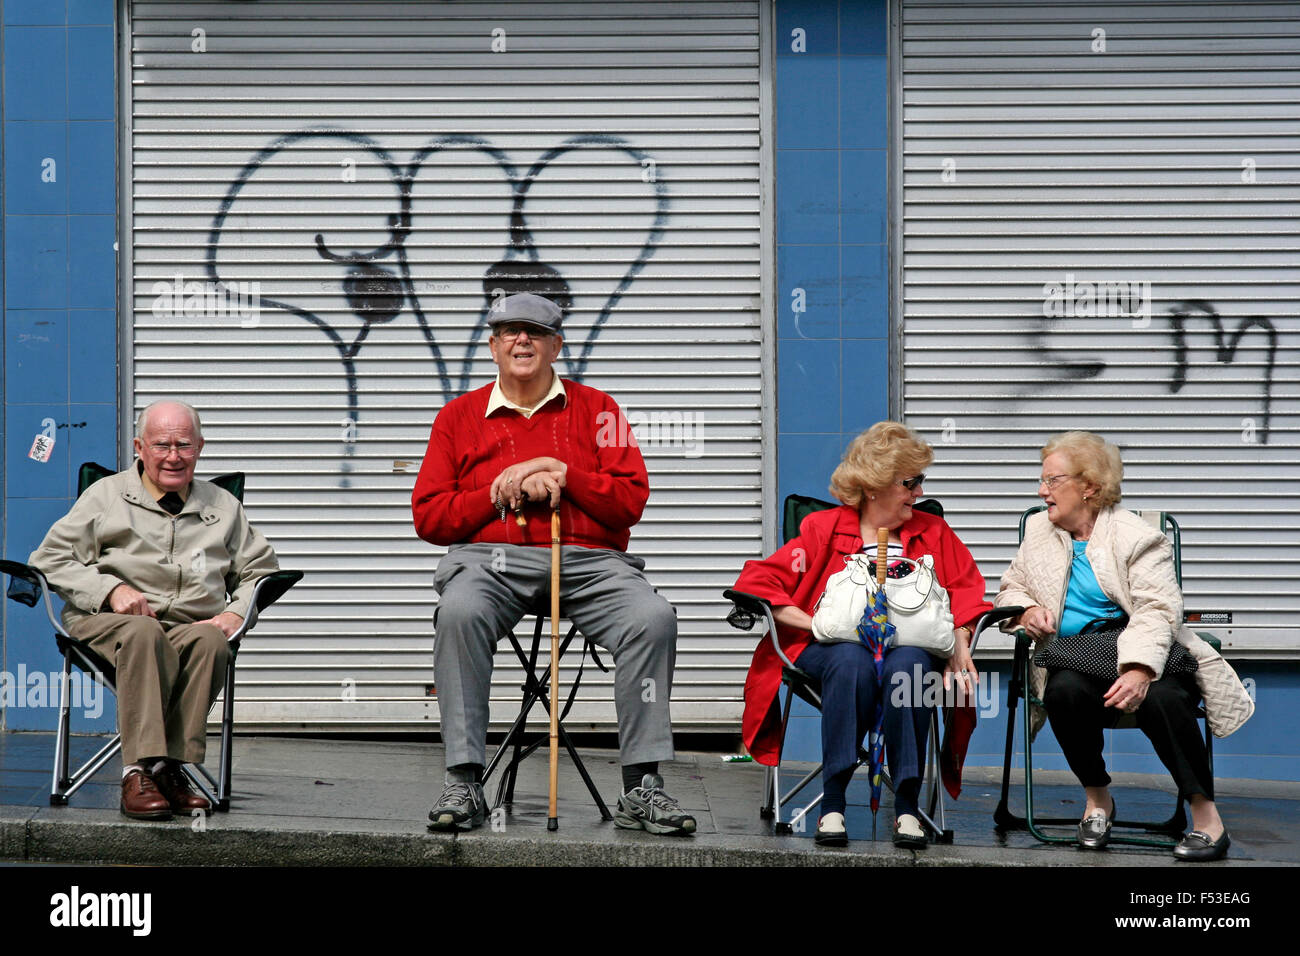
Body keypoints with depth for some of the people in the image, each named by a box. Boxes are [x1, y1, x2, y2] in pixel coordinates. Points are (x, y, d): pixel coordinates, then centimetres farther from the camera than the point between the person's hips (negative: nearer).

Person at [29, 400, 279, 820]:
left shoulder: (223, 506, 23)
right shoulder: (106, 495, 15)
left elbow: (260, 571, 25)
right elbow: (49, 560, 9)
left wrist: (236, 613, 3)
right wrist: (111, 591, -8)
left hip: (194, 624, 2)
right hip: (107, 621, -2)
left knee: (209, 641, -36)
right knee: (144, 633, -39)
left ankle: (170, 767, -38)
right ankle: (140, 771, -46)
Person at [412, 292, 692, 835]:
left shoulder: (595, 409, 17)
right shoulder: (460, 415, 17)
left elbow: (631, 500, 7)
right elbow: (428, 515, 11)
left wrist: (565, 477, -6)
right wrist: (498, 495, -2)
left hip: (588, 560, 1)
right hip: (491, 556, 0)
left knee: (653, 617, -29)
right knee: (460, 612, -36)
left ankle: (641, 790, -25)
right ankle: (463, 784, -31)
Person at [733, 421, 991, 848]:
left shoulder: (933, 533, 20)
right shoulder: (824, 529, 10)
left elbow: (967, 590, 16)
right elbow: (756, 582, 2)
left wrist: (958, 638, -5)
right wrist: (815, 625, -10)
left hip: (911, 643, 1)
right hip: (834, 647, -1)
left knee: (908, 664, -37)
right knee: (852, 661, -39)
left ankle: (907, 806, -34)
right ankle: (832, 805, -37)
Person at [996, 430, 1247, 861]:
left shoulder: (1136, 537, -2)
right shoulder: (1039, 531, 17)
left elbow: (1157, 612, -13)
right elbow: (1011, 588, 27)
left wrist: (1139, 671, -31)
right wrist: (1027, 611, 1)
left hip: (1141, 653, -3)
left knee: (1160, 698, -36)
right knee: (1064, 692, -33)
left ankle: (1207, 819, -23)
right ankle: (1097, 799, -11)